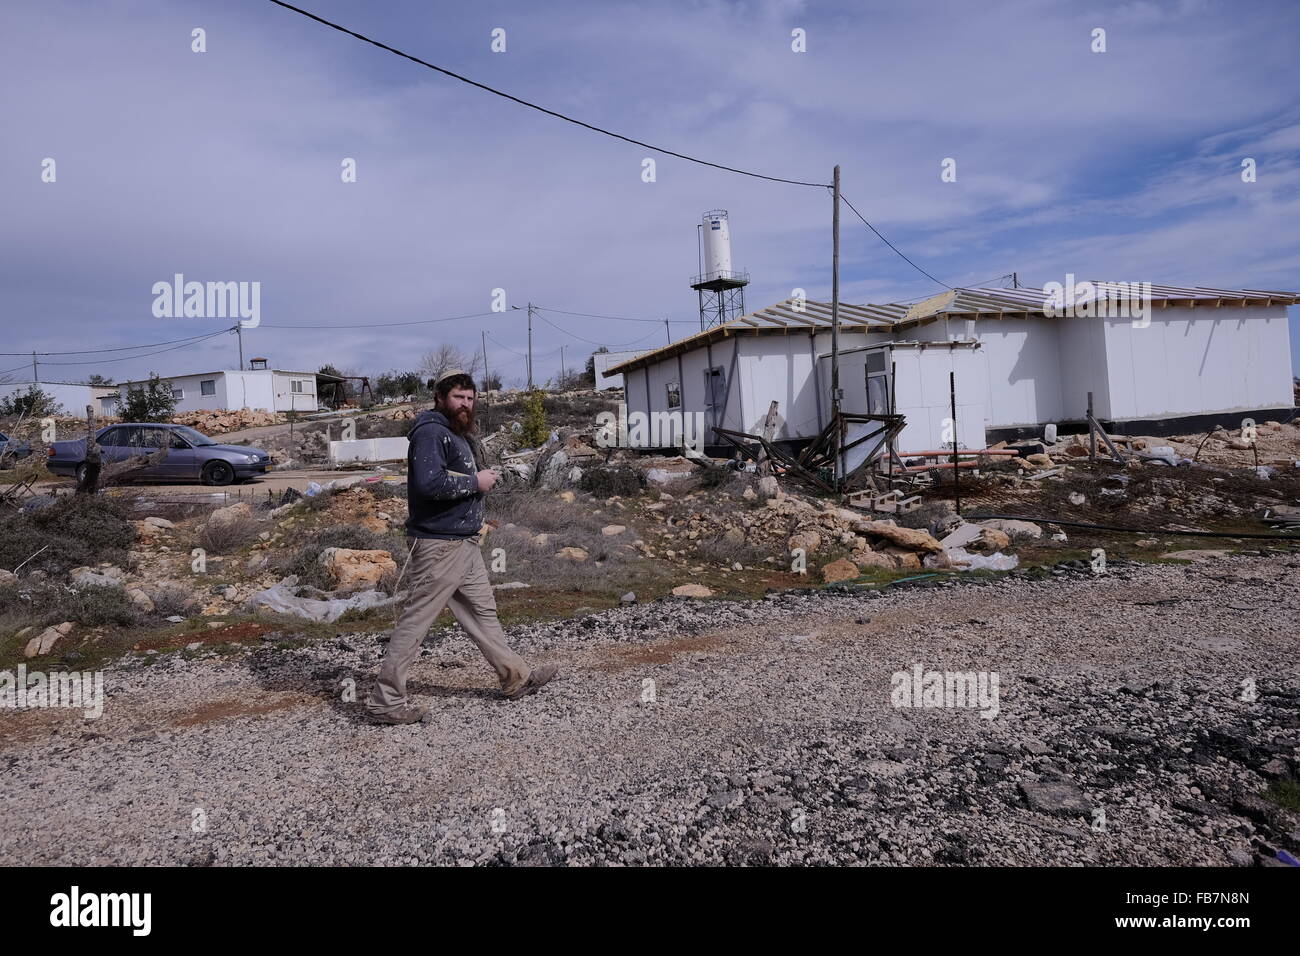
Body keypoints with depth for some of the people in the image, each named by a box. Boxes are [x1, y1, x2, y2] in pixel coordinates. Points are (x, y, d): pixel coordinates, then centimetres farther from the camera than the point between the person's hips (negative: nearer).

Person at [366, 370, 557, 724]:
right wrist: (475, 482, -19)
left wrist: (482, 477, 8)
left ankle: (516, 678, 29)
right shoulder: (431, 432, -15)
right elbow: (429, 483, -30)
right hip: (438, 545, -10)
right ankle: (385, 699, 7)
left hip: (464, 543, 10)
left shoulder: (456, 434, 17)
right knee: (415, 622, -3)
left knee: (483, 612, 18)